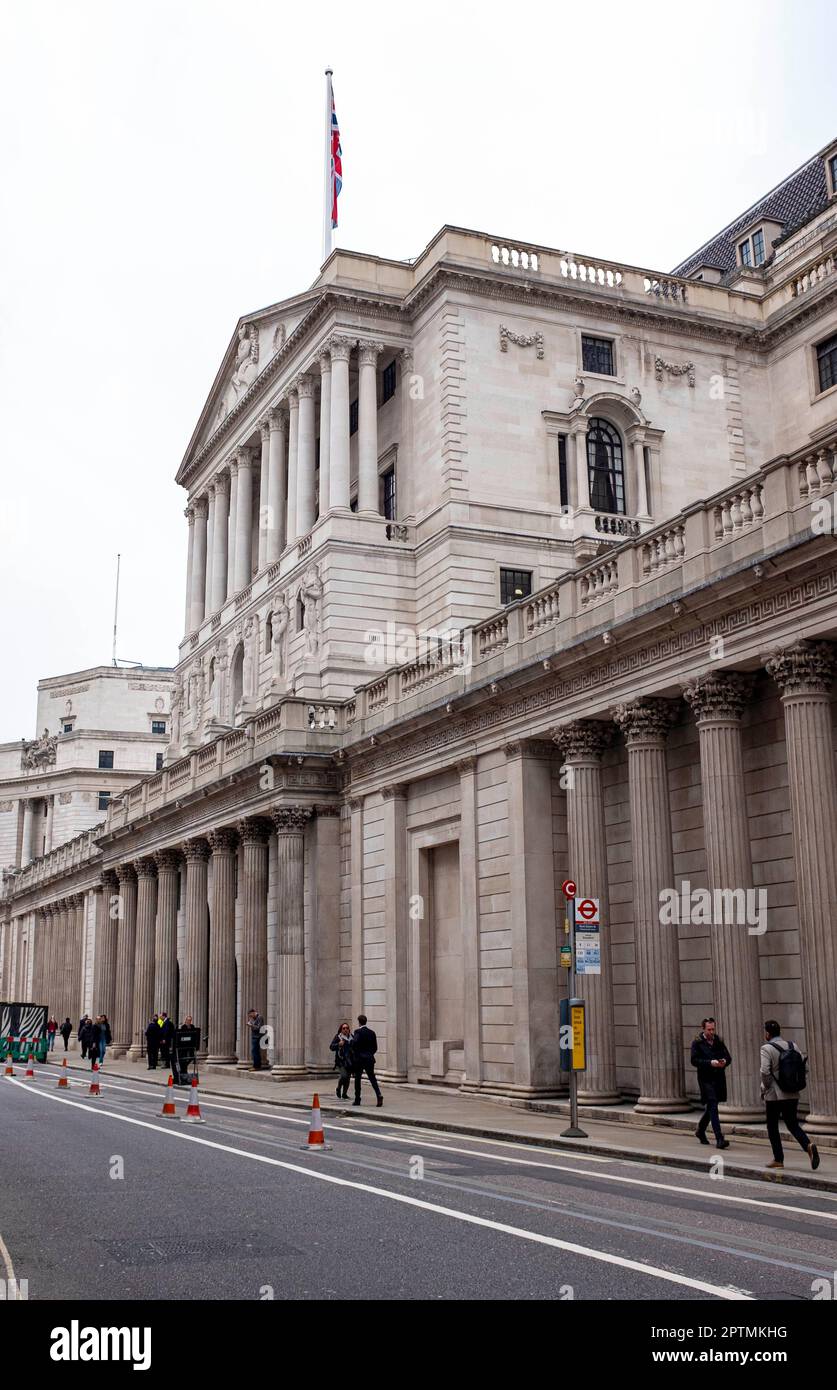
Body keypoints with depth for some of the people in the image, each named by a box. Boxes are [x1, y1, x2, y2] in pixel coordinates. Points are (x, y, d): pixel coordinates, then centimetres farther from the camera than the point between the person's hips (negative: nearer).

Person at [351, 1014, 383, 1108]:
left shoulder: (358, 1032, -9)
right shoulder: (371, 1032, 8)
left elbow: (354, 1043, -23)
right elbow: (375, 1047, 10)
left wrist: (354, 1052, -3)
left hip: (359, 1059, -4)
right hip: (370, 1059, 4)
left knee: (357, 1079, 7)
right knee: (372, 1078, 5)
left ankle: (357, 1100, 10)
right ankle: (379, 1095, -15)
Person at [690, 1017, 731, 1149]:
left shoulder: (719, 1041, 11)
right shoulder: (697, 1043, -3)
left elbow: (728, 1057, 13)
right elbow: (694, 1060, -12)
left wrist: (725, 1061, -10)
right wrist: (710, 1063, -23)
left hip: (719, 1079, 5)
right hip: (706, 1079, -5)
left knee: (710, 1107, 17)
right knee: (713, 1108, -11)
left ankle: (700, 1130, 38)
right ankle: (719, 1139, -14)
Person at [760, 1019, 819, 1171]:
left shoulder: (767, 1048, -13)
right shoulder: (793, 1046, 4)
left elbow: (765, 1072, -20)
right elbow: (802, 1066, 3)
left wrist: (764, 1089, -4)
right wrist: (795, 1085, 12)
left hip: (774, 1095, -5)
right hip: (792, 1094, 5)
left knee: (772, 1127, 10)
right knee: (792, 1124, 15)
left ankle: (778, 1160, 13)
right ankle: (808, 1146, -10)